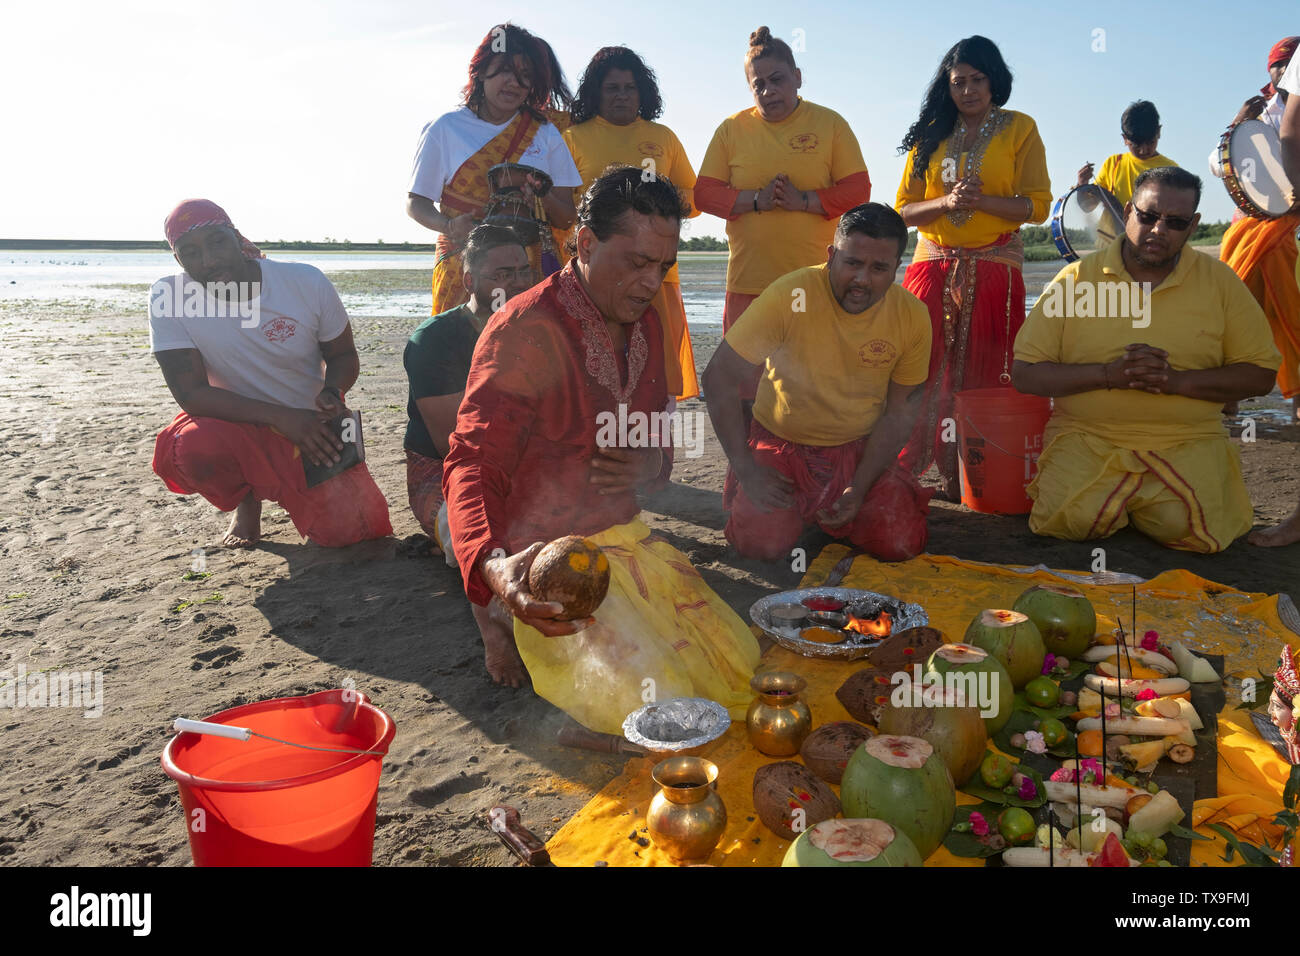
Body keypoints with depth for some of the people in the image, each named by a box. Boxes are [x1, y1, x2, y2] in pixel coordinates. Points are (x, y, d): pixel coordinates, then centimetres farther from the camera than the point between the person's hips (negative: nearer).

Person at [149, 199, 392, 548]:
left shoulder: (307, 282, -15)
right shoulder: (168, 297, -17)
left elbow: (343, 356, -1)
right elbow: (190, 392, -20)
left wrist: (331, 391, -25)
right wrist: (281, 416, -30)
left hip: (312, 425, 1)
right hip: (239, 423, -1)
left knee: (346, 530, -13)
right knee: (192, 450, -36)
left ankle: (284, 488, 25)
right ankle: (247, 499, 4)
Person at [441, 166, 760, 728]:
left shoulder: (644, 325, 9)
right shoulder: (524, 331, -17)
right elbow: (472, 465, -24)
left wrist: (652, 464, -7)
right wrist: (493, 564, -45)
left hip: (626, 537, 8)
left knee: (740, 665, 3)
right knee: (652, 702, -20)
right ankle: (521, 639, 6)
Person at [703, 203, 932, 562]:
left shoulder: (913, 316, -10)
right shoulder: (789, 296, -20)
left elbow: (900, 411, -2)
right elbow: (719, 378, -17)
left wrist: (859, 488, -12)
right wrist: (747, 470, -17)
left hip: (860, 449, 2)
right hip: (782, 443, -2)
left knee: (899, 543, -16)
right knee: (763, 542, -21)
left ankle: (840, 509, 17)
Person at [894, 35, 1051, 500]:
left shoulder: (1019, 128, 7)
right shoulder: (931, 134, 14)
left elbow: (1037, 205, -1)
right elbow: (904, 209, 9)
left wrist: (980, 200, -16)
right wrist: (945, 202, -10)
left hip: (993, 271, -2)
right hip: (932, 267, 2)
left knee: (981, 381, -2)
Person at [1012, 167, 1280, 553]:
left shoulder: (1220, 281, 6)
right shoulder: (1076, 277, 2)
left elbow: (1260, 374, 5)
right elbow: (1025, 373, -2)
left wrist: (1175, 380, -12)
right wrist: (1108, 373, -16)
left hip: (1187, 440, 1)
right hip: (1086, 435, 0)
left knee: (1189, 526, -27)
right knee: (1069, 519, -27)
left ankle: (1131, 497, 9)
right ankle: (1116, 495, 10)